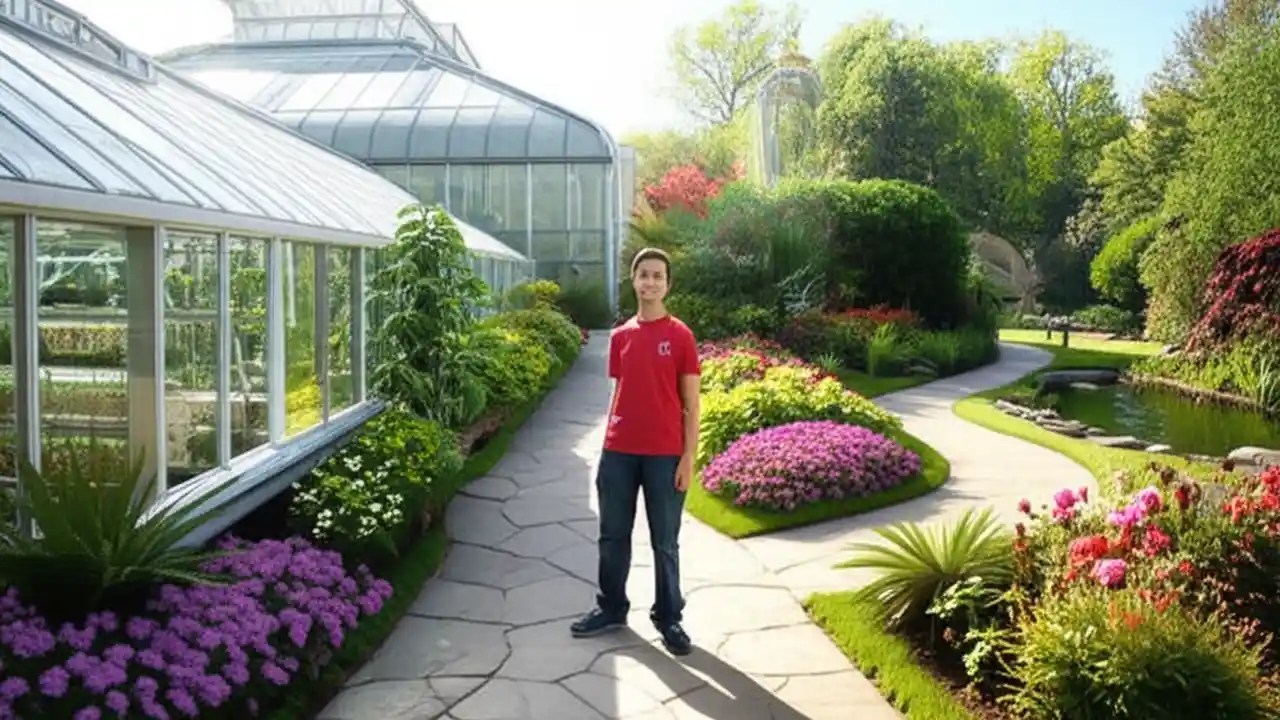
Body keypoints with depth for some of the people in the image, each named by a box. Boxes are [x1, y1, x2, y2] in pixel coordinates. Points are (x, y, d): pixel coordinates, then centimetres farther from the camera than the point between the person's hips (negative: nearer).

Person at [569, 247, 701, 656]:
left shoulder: (680, 336, -4)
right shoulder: (620, 336, 9)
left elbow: (690, 403, -4)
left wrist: (688, 457, -8)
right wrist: (608, 445, 10)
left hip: (664, 455, -4)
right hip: (619, 452, 4)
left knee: (665, 542, 6)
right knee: (613, 535, 13)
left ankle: (669, 618, 20)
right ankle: (611, 609, 28)